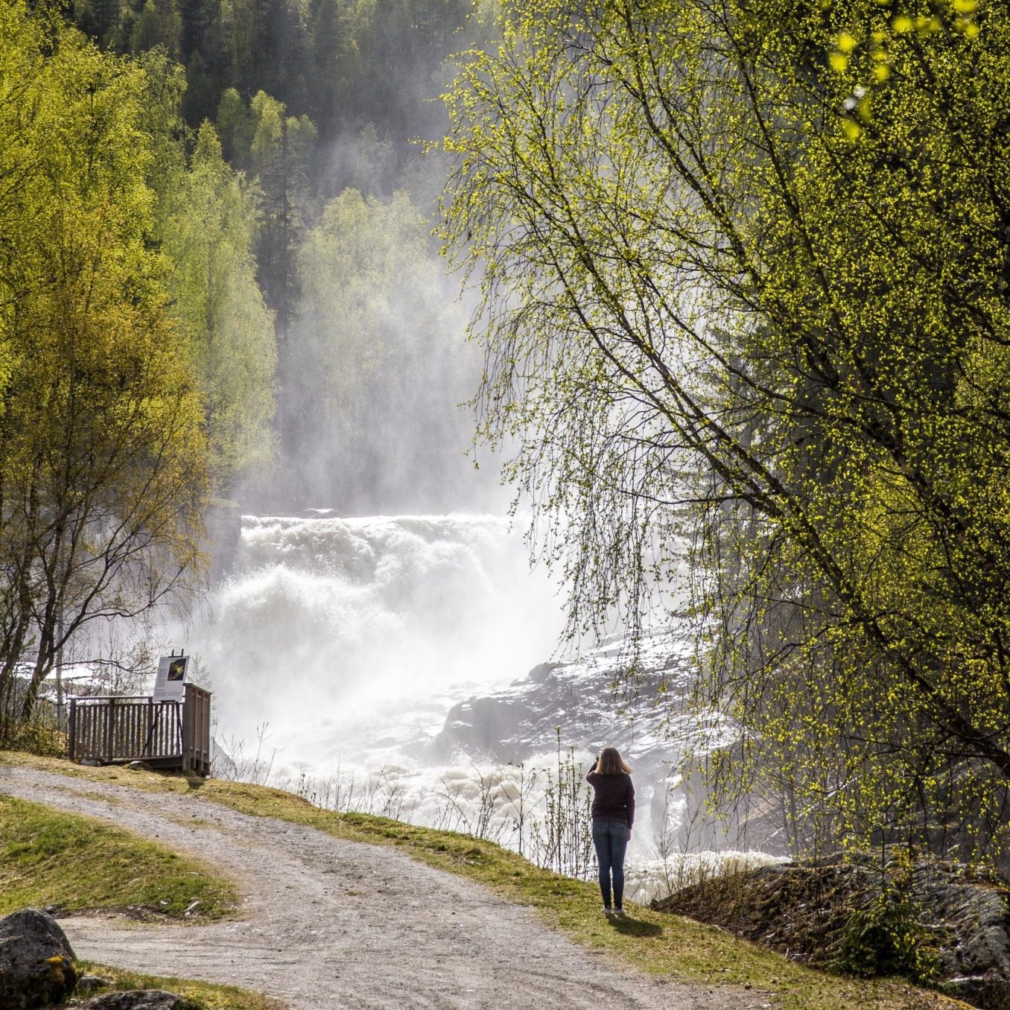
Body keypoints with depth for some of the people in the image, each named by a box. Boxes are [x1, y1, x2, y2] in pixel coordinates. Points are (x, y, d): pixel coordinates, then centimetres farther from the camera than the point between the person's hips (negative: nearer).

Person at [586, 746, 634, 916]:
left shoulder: (597, 778, -3)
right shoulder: (625, 779, -5)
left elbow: (588, 776, 23)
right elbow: (630, 804, -2)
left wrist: (598, 760, 30)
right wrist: (629, 827, 5)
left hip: (599, 824, 1)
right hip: (619, 825, -1)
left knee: (604, 867, 3)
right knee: (618, 867, 3)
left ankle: (607, 906, 0)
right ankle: (618, 906, 0)